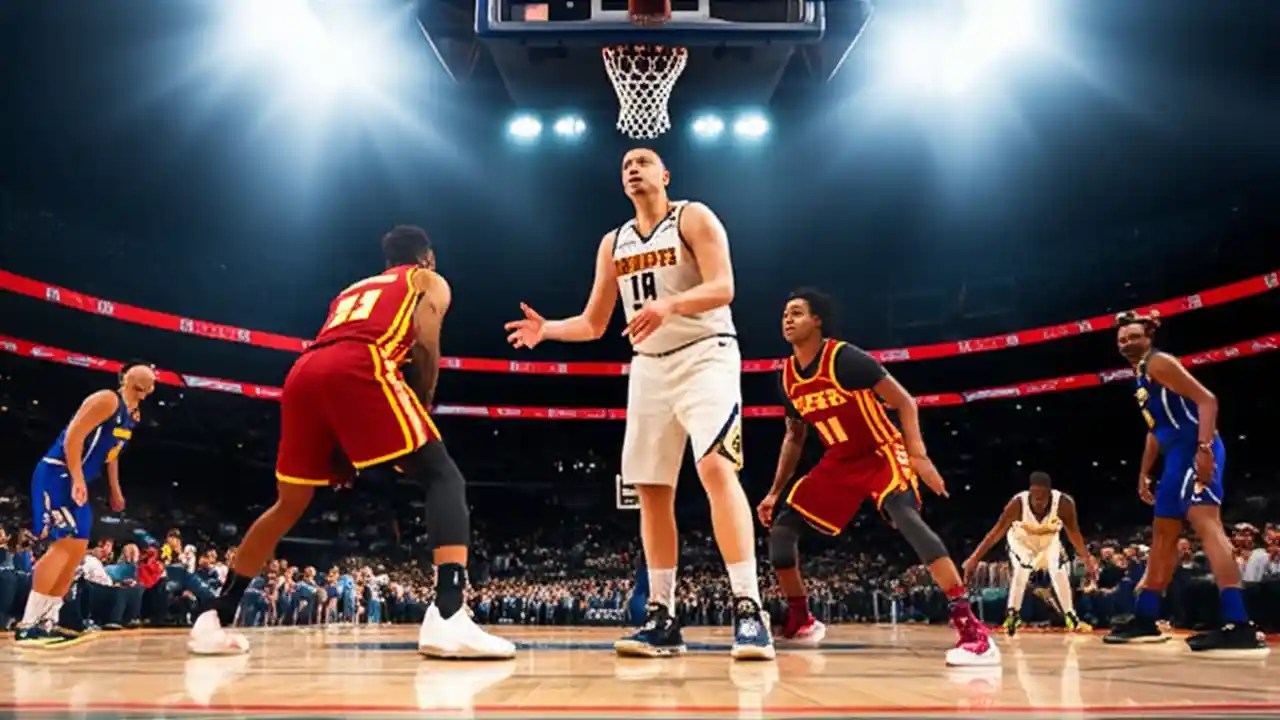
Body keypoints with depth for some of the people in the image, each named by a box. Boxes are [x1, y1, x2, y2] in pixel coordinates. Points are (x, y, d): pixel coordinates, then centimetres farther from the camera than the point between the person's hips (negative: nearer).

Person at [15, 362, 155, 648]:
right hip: (57, 474, -10)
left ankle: (46, 621, 13)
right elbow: (73, 436, -22)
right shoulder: (107, 400, -14)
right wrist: (78, 480, -26)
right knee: (64, 544, -17)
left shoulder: (133, 415, 16)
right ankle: (27, 624, -17)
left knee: (78, 549, 8)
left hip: (77, 480, 10)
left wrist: (115, 491, 26)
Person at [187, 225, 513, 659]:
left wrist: (341, 452, 34)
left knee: (289, 505, 21)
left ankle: (216, 621, 25)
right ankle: (448, 617, -23)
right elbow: (426, 349, 7)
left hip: (304, 373, 6)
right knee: (443, 477, -3)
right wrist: (424, 404, 20)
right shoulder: (428, 281, 26)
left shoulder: (353, 289, 41)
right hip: (357, 368, -6)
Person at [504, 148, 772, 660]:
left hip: (705, 356, -6)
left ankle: (749, 611, -25)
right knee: (651, 490, 2)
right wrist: (546, 329, -2)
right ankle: (662, 618, 8)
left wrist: (670, 305, -35)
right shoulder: (613, 244, 15)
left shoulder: (694, 218, -2)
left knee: (717, 469, -24)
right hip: (649, 368, 7)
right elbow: (592, 325, 17)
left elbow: (722, 288, -17)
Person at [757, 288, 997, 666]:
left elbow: (904, 401, -17)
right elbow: (794, 437, 13)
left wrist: (918, 454, -29)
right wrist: (775, 491, 10)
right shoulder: (787, 376, -1)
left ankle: (970, 626, -38)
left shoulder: (845, 358, -20)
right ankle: (800, 621, 18)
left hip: (882, 452, -7)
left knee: (905, 514, -34)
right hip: (839, 462, 7)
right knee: (781, 525, 1)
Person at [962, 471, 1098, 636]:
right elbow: (997, 532, -33)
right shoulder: (1018, 503, -40)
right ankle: (1012, 615, -8)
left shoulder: (1064, 503, -36)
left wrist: (1087, 559, -28)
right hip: (1021, 540, -2)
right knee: (1021, 571, -22)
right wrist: (975, 558, -38)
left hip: (1049, 541, 2)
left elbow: (1074, 533, -19)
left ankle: (1071, 618, 13)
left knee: (1060, 572, -6)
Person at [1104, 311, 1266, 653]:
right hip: (1176, 456, 11)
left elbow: (1206, 399, -16)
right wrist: (1143, 475, 28)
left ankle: (1238, 625, -33)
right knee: (1163, 535, 13)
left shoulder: (1159, 362, -5)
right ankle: (1145, 619, 20)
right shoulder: (1141, 376, 23)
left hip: (1195, 449, -11)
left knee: (1205, 522, -23)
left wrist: (1205, 448, -28)